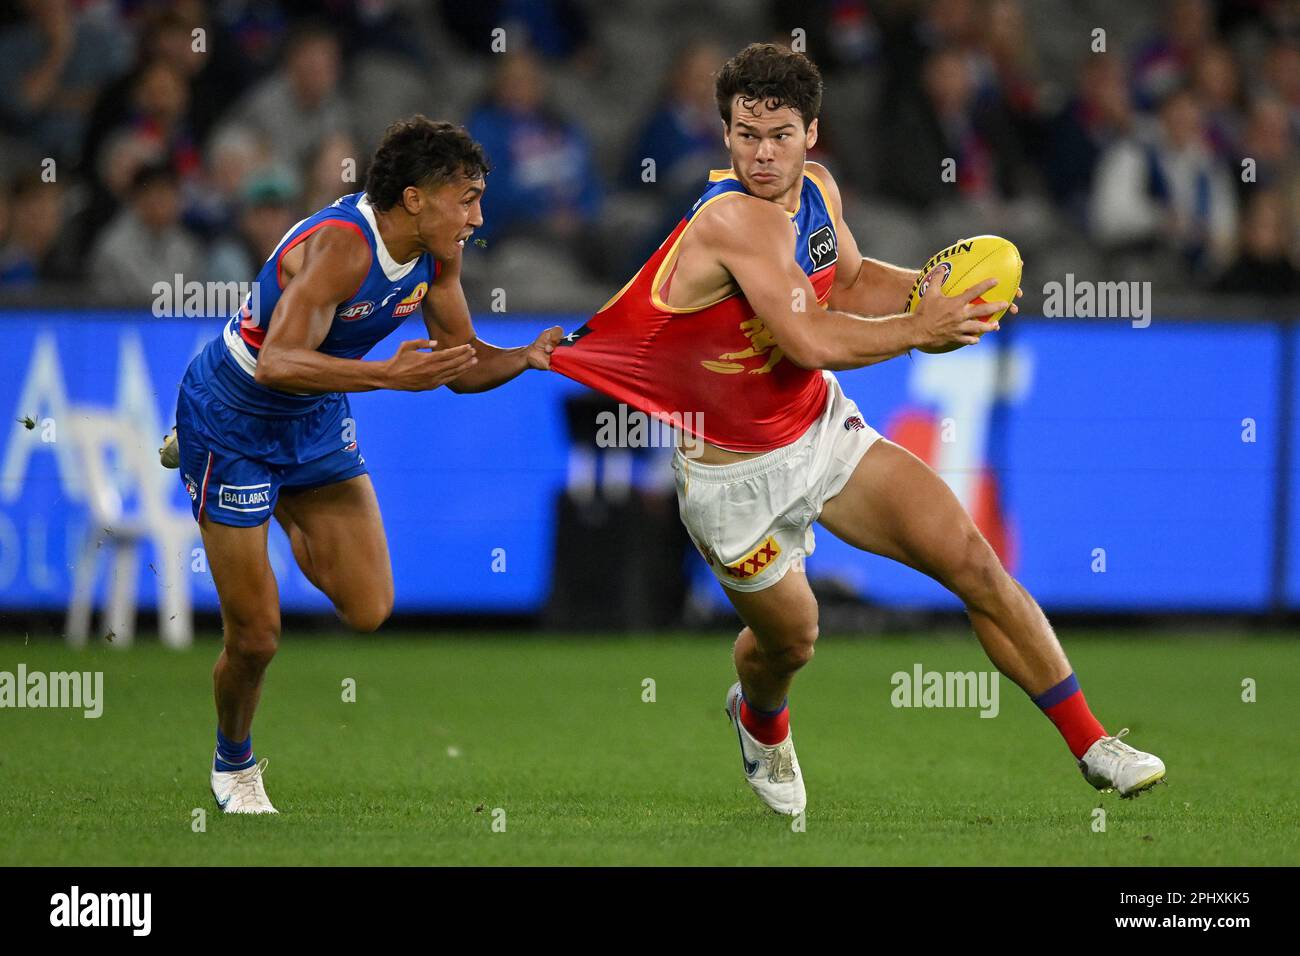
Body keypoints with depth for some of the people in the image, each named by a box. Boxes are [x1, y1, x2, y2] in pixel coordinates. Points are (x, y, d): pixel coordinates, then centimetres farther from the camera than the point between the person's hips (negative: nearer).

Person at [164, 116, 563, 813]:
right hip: (232, 422, -7)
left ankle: (287, 514, 27)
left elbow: (462, 367, 0)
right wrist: (388, 375, -51)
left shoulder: (437, 253, -9)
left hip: (316, 423, 7)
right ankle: (234, 768, 27)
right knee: (255, 637, -3)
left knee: (368, 610, -1)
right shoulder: (341, 246, -33)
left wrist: (527, 357, -20)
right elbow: (278, 364, -43)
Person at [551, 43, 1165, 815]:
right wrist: (921, 331, -23)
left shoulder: (818, 190, -4)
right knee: (789, 641, 12)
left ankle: (1092, 746, 3)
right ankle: (761, 722, 52)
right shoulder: (735, 218, -31)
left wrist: (931, 288, -4)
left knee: (972, 562, -5)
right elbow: (812, 342, -34)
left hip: (826, 431, 6)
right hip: (738, 476, -6)